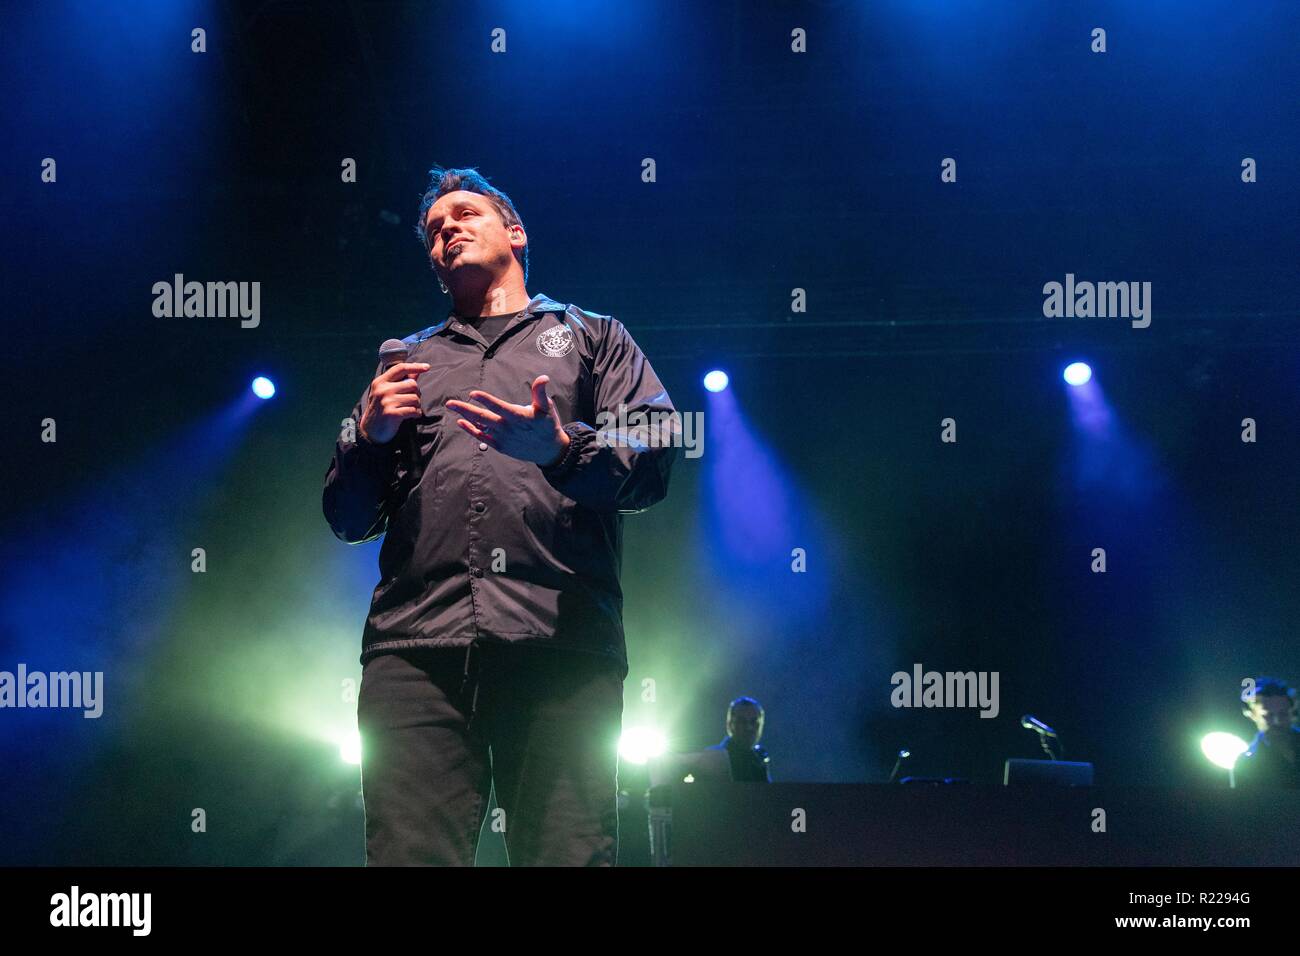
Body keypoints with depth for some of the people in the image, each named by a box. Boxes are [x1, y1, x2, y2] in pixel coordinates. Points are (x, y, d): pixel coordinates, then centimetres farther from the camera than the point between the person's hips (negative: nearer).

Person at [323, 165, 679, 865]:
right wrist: (368, 435, 6)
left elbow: (655, 455, 7)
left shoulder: (591, 336, 24)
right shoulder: (406, 361, 31)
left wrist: (563, 449, -13)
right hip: (417, 644, 2)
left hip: (561, 644, -2)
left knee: (568, 853, -13)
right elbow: (348, 518, 26)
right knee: (409, 854, -13)